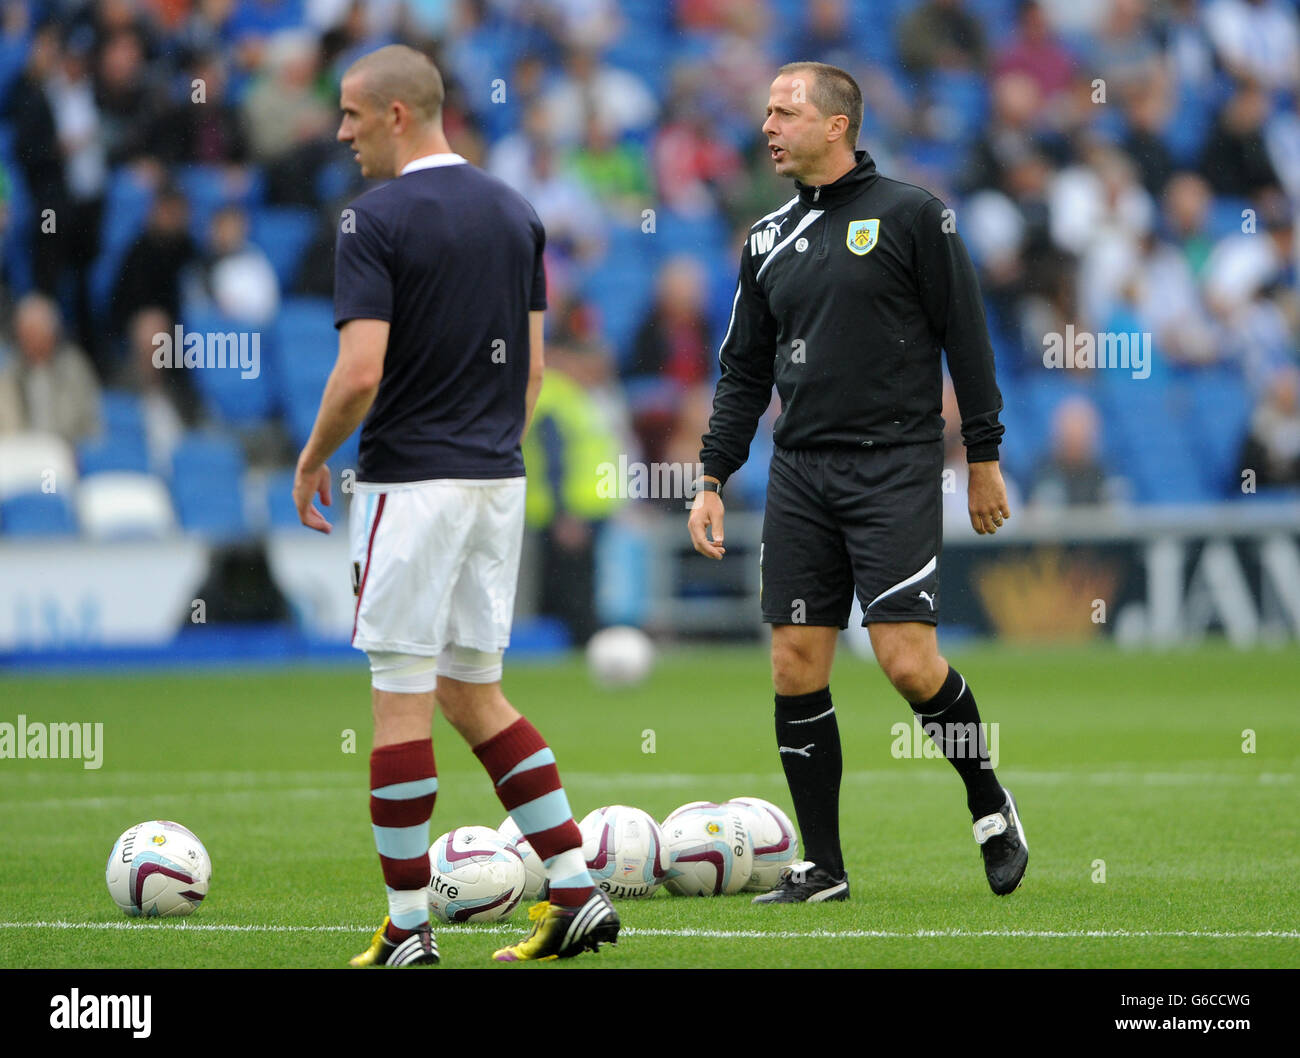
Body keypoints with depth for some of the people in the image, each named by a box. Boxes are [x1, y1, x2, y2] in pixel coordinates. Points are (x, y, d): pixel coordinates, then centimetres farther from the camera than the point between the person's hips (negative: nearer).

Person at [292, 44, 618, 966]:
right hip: (498, 478, 7)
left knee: (403, 699, -2)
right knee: (474, 694, 14)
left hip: (410, 482, -7)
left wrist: (312, 461, -3)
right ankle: (577, 891, 7)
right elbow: (532, 364, 13)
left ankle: (408, 926, 0)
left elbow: (359, 374, -19)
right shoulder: (515, 213, 10)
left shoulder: (378, 223, -12)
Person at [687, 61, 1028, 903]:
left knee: (909, 661, -14)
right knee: (796, 668, 0)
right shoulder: (768, 240, 13)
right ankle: (823, 868, 8)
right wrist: (713, 479, 9)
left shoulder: (910, 215, -2)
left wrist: (985, 459, -3)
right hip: (800, 471, 5)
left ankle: (990, 803, 11)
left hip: (894, 468, -5)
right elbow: (744, 373, 17)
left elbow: (966, 336, -1)